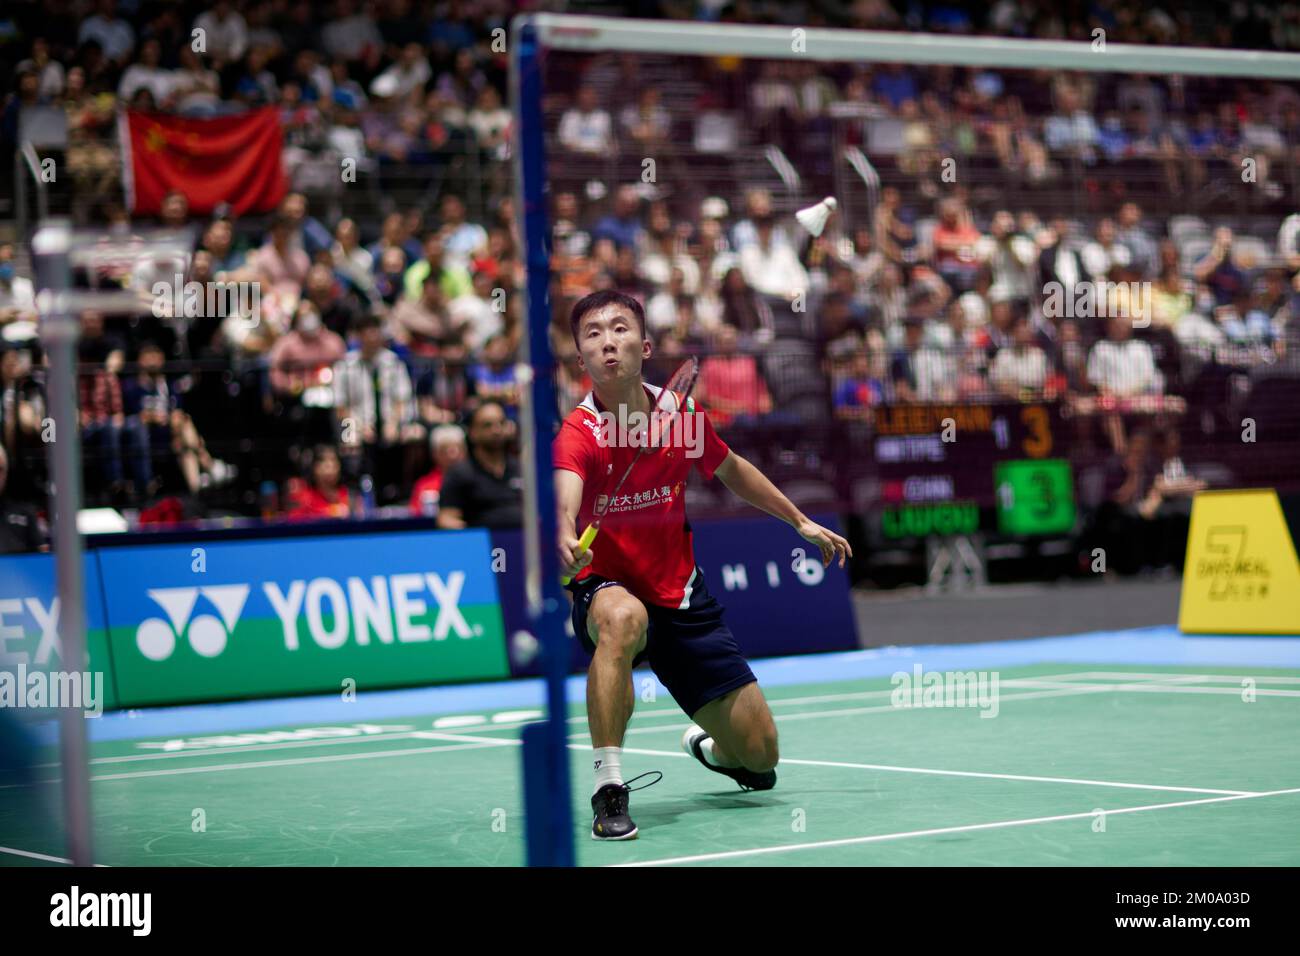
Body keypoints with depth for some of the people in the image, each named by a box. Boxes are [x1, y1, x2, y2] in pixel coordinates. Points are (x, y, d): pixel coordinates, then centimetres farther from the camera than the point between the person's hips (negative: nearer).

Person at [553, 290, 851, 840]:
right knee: (622, 617, -43)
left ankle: (708, 748, 44)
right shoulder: (578, 434, -21)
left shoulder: (680, 414, -6)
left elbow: (730, 469, 16)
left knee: (760, 757, 4)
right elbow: (565, 502, -43)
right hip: (608, 590, -4)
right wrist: (566, 544, -65)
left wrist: (800, 521, 19)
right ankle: (608, 789, -34)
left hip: (682, 600, 4)